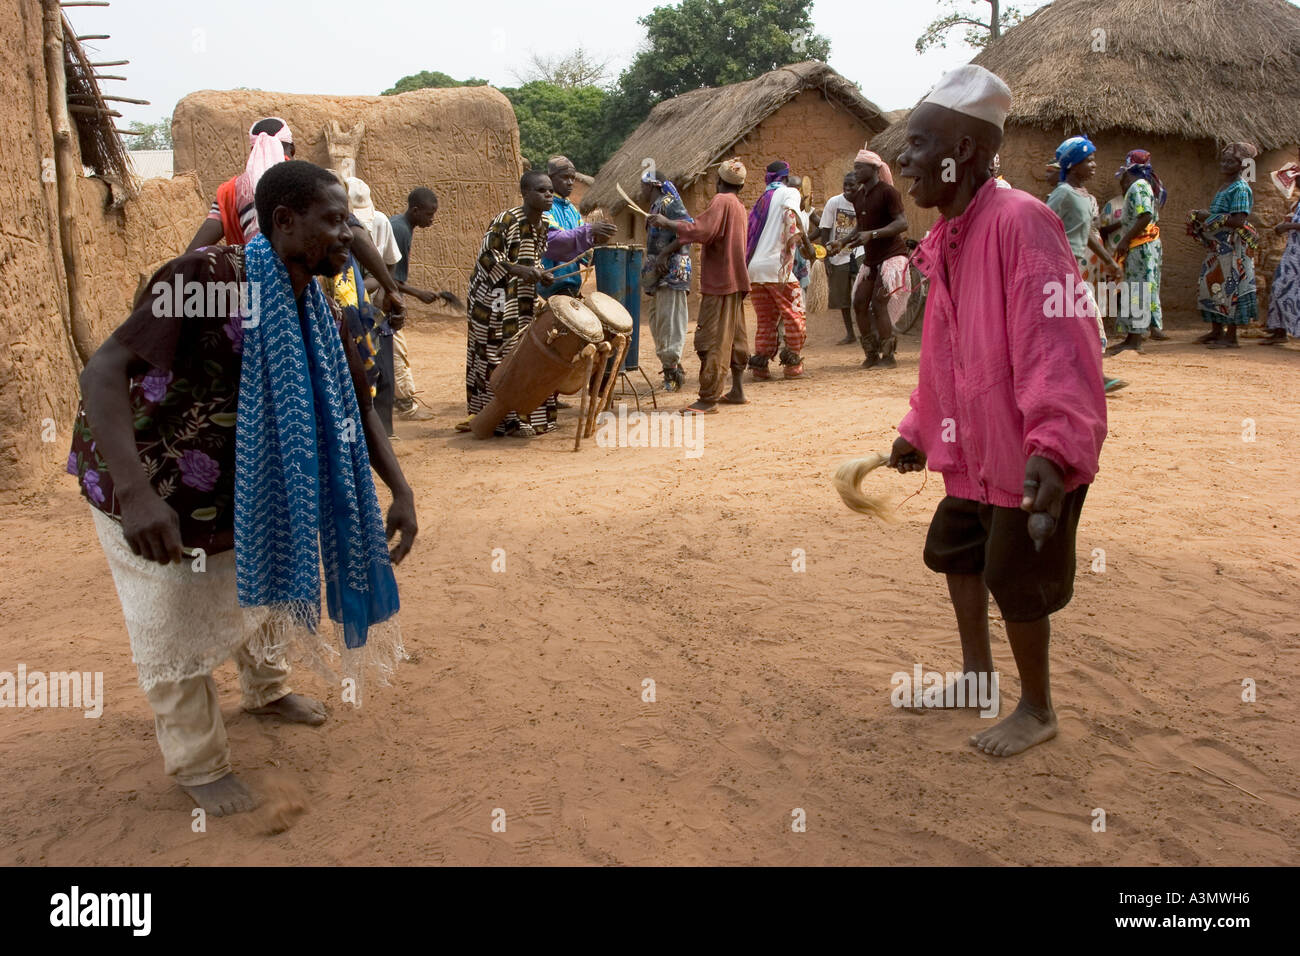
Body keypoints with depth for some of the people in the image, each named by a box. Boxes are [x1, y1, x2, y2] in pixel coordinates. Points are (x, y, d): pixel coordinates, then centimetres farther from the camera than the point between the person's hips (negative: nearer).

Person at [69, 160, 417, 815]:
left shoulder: (313, 309, -7)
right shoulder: (210, 277, -31)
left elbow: (354, 407, 1)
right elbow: (104, 370, -39)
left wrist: (400, 491, -11)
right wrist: (136, 493, -52)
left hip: (240, 485, 7)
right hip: (152, 491, -7)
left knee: (261, 583, 23)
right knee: (178, 633, 5)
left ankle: (266, 690, 51)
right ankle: (197, 765, 27)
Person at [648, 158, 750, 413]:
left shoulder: (722, 202, -13)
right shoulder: (738, 205, 16)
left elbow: (700, 231, -26)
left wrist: (667, 223, -18)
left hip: (719, 282, -10)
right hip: (735, 280, 10)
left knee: (711, 341, -10)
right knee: (735, 337, 14)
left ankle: (708, 399, -11)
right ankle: (737, 390, 21)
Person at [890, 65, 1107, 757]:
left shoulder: (1019, 221, -22)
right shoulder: (945, 241, 7)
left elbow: (1057, 342, -31)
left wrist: (1052, 445, -41)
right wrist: (918, 432, 22)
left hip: (1035, 458, -9)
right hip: (977, 450, 9)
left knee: (1015, 584, 3)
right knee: (953, 552, 20)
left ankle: (1037, 712, 26)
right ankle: (976, 673, 41)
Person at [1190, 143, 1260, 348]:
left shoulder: (1240, 189, -12)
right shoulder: (1224, 187, 16)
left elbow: (1238, 221, -21)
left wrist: (1210, 218, -16)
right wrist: (1203, 215, 2)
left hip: (1233, 247, -10)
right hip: (1218, 247, 10)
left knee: (1230, 288, -7)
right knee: (1213, 285, 11)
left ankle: (1231, 337, -4)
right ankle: (1217, 331, 20)